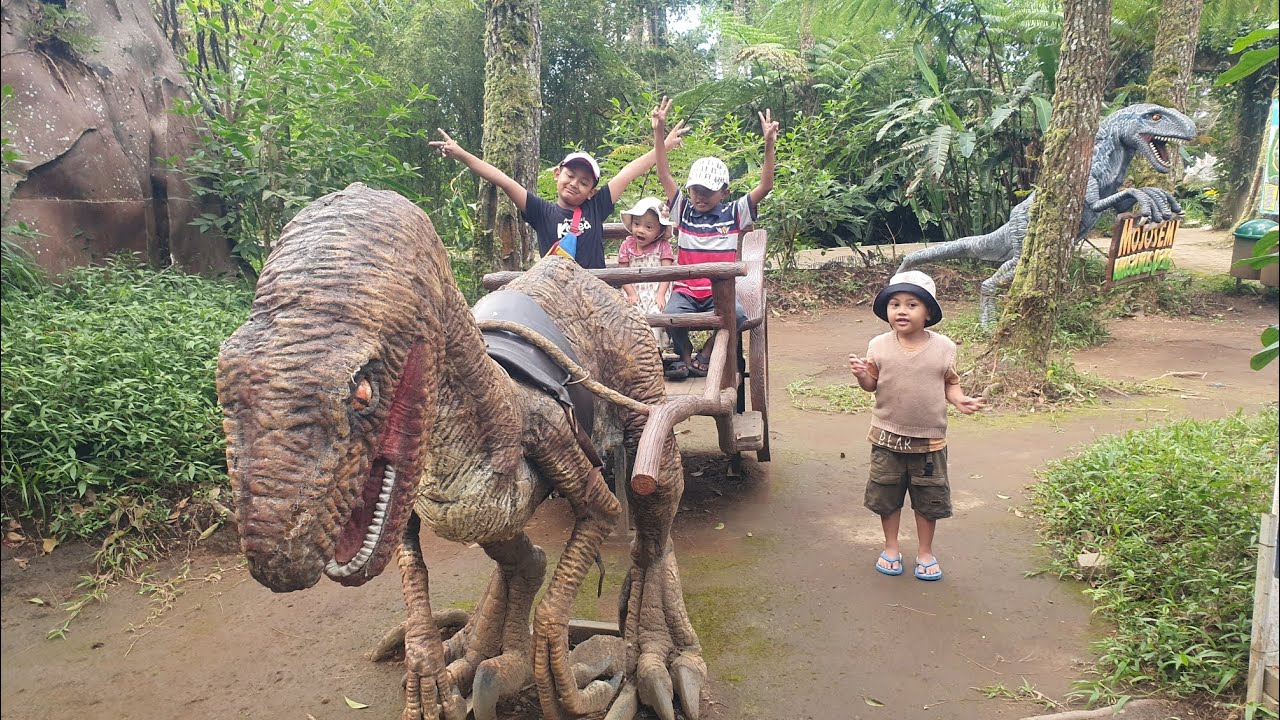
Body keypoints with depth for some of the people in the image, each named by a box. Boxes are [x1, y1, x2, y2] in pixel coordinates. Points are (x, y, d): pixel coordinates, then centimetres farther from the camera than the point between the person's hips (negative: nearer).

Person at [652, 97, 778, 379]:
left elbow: (765, 185, -3)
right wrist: (659, 132, -9)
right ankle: (684, 356, 1)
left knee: (737, 315, -29)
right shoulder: (683, 210, 7)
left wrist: (769, 145, -15)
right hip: (685, 289, 0)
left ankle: (704, 356, -4)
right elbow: (664, 175, 1)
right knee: (672, 314, -30)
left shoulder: (734, 213, 5)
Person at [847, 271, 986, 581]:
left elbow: (950, 383, 4)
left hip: (929, 439, 0)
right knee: (886, 496, 12)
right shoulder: (879, 346, -6)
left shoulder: (943, 347, -6)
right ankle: (891, 548, 32)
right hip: (887, 438, 0)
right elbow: (872, 385, 1)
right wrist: (862, 375, -20)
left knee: (928, 499, 11)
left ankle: (926, 552, 30)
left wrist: (960, 399, -15)